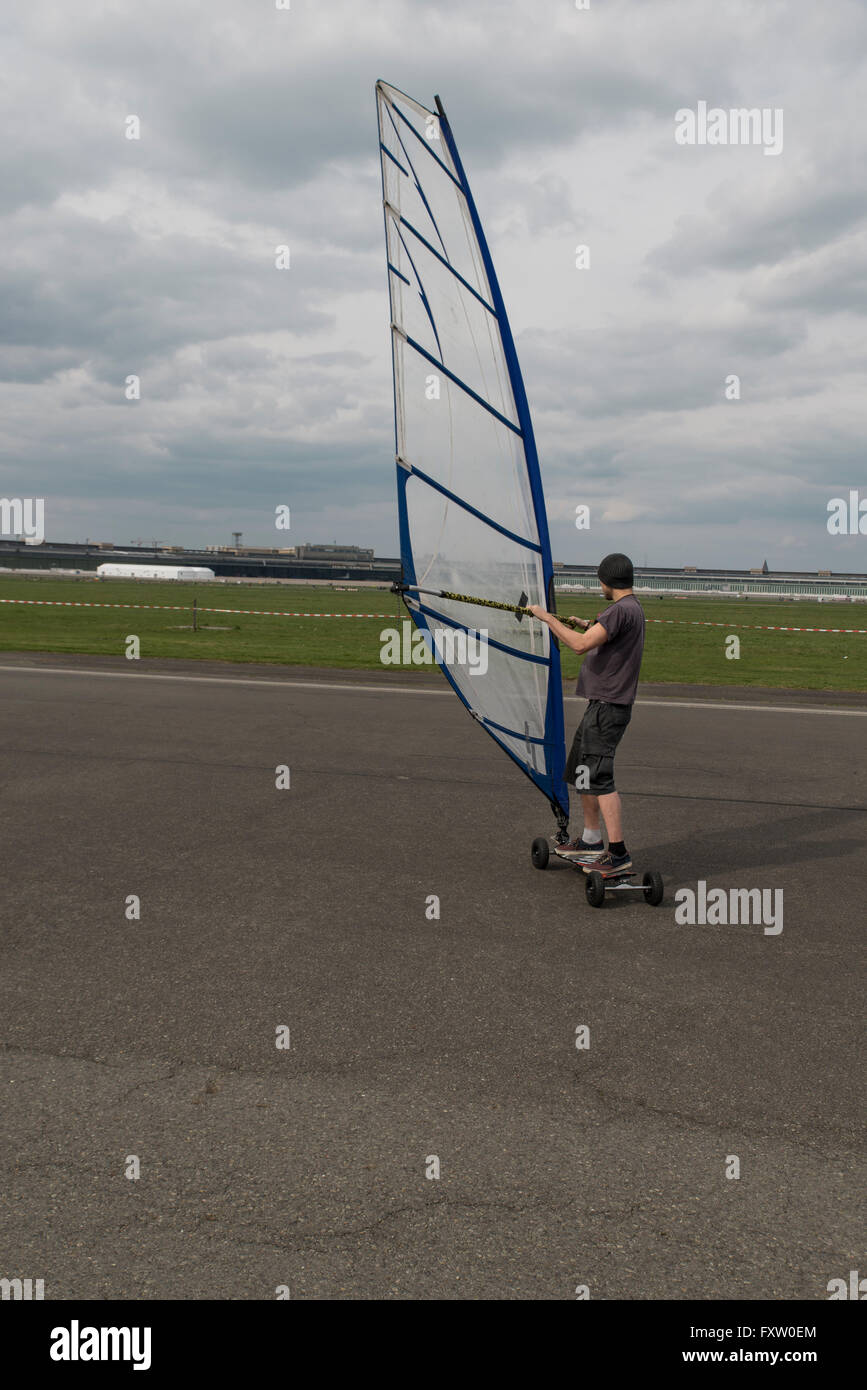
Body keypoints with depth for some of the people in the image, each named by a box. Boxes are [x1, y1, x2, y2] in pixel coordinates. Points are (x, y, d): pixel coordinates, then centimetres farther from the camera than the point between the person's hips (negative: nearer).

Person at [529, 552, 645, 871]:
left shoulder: (621, 610, -17)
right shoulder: (632, 609, 16)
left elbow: (581, 645, -26)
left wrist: (548, 617, -17)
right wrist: (590, 627, 41)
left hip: (608, 708, -11)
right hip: (601, 704, 11)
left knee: (598, 778, -11)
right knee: (581, 771, 17)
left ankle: (618, 853, -8)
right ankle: (591, 840, 27)